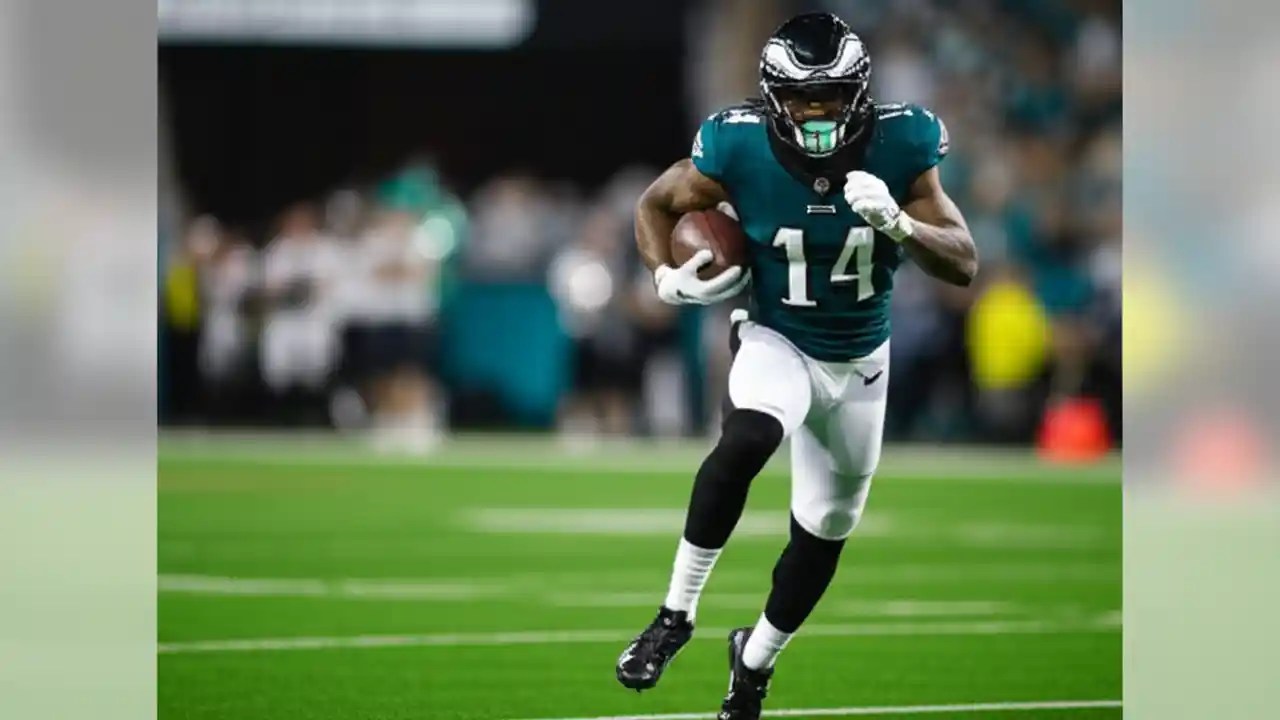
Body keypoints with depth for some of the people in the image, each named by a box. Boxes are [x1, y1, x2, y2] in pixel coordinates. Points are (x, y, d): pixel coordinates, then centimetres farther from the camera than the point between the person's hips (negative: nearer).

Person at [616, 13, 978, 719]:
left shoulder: (898, 147, -21)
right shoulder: (739, 148, -22)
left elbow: (964, 265, -19)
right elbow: (656, 204, -3)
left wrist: (899, 224, -37)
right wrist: (669, 280, -22)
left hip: (859, 362, 3)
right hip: (775, 342, -3)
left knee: (824, 528, 15)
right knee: (747, 441, -36)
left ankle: (753, 662, 41)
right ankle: (675, 615, -23)